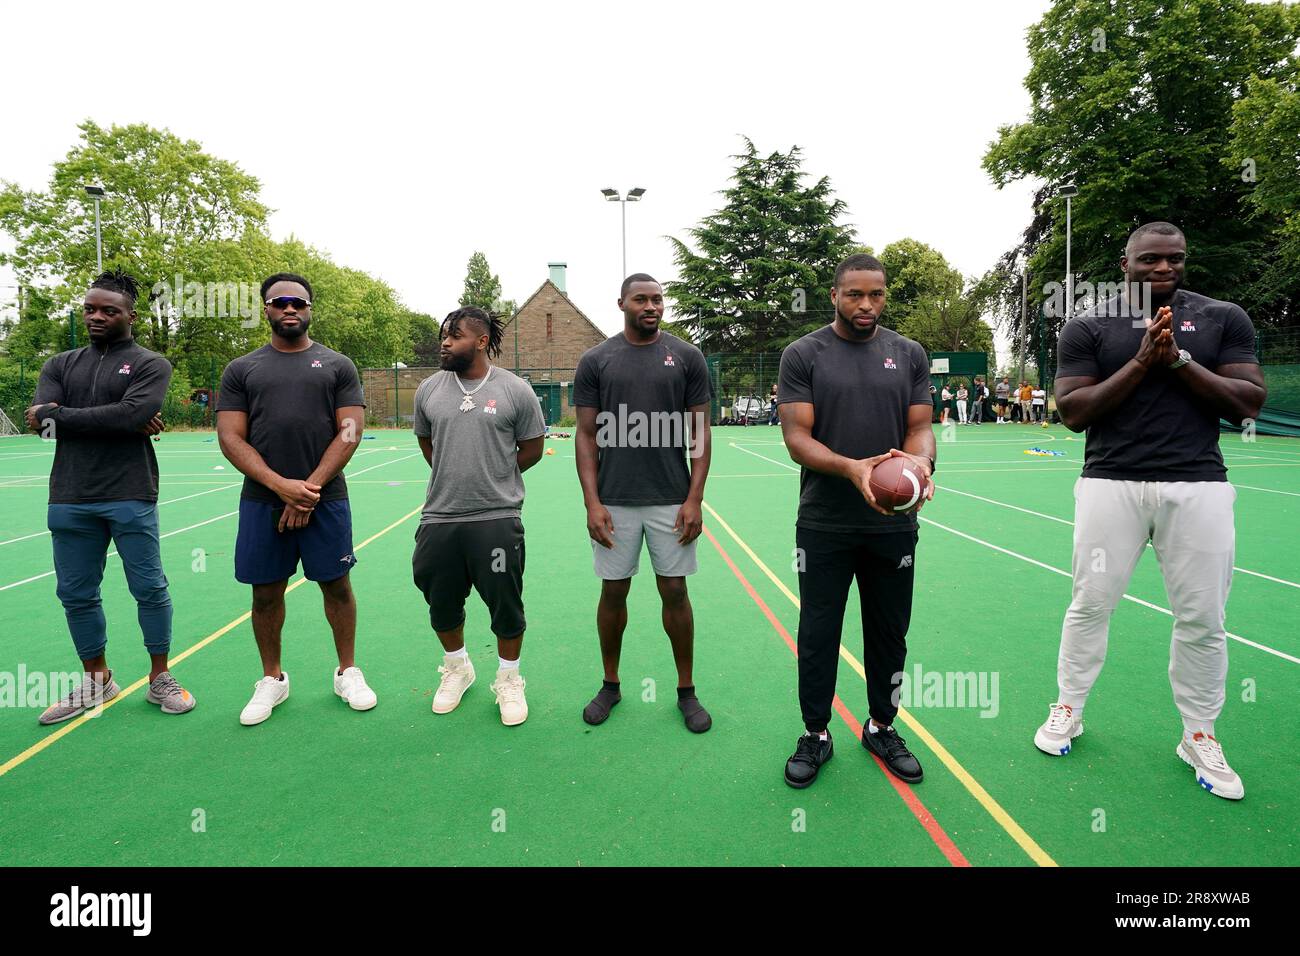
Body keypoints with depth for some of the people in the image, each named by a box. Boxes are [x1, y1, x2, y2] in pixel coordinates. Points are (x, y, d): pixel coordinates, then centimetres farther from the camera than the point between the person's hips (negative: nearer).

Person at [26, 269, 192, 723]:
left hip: (131, 498, -4)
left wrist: (60, 416, -8)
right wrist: (116, 421, -11)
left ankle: (160, 679, 18)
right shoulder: (61, 365, 14)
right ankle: (96, 680, 28)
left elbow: (133, 414, -17)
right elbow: (40, 418, -3)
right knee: (76, 594, 11)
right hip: (69, 501, 5)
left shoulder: (150, 364, 1)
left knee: (149, 588, 2)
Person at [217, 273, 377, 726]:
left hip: (325, 499, -1)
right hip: (261, 501, 1)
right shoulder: (241, 370, 8)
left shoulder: (337, 365, 5)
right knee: (266, 592, 9)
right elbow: (230, 438, 1)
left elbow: (350, 432, -3)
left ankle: (348, 672, 23)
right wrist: (281, 485, -13)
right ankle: (272, 679, 27)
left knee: (337, 585, 6)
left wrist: (311, 488, -12)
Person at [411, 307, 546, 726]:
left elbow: (532, 448, 3)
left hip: (497, 518, -3)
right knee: (441, 602, 15)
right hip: (439, 518, 4)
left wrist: (496, 477, 7)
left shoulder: (515, 390, -5)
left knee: (506, 603, 5)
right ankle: (457, 668, 41)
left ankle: (509, 680, 28)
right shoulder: (429, 389, 4)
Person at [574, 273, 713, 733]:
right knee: (613, 591, 9)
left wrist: (694, 499, -6)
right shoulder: (595, 360, 2)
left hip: (672, 500, 0)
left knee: (675, 591, 5)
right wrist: (592, 502, -7)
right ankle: (611, 685, 28)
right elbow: (587, 436, 2)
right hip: (614, 502, 1)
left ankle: (686, 690, 21)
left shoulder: (686, 356, 2)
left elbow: (699, 433, 1)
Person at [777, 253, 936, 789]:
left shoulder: (909, 354, 6)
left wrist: (921, 460, -21)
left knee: (889, 632, 14)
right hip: (824, 526, -2)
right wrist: (852, 468, -28)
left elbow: (920, 428, 4)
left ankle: (882, 728, 33)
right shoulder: (803, 355, -3)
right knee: (818, 634, 6)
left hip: (894, 524, 3)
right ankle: (816, 735, 24)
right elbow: (797, 436, -10)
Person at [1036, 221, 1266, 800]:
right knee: (1090, 605, 6)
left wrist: (1179, 361, -11)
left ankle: (1199, 736, 23)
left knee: (1202, 618, 6)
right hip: (1111, 485, -1)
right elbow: (1073, 413, -3)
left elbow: (1249, 403, 1)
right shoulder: (1087, 328, 4)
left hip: (1199, 487, 1)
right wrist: (1140, 363, -12)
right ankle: (1067, 709, 24)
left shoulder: (1224, 319, 8)